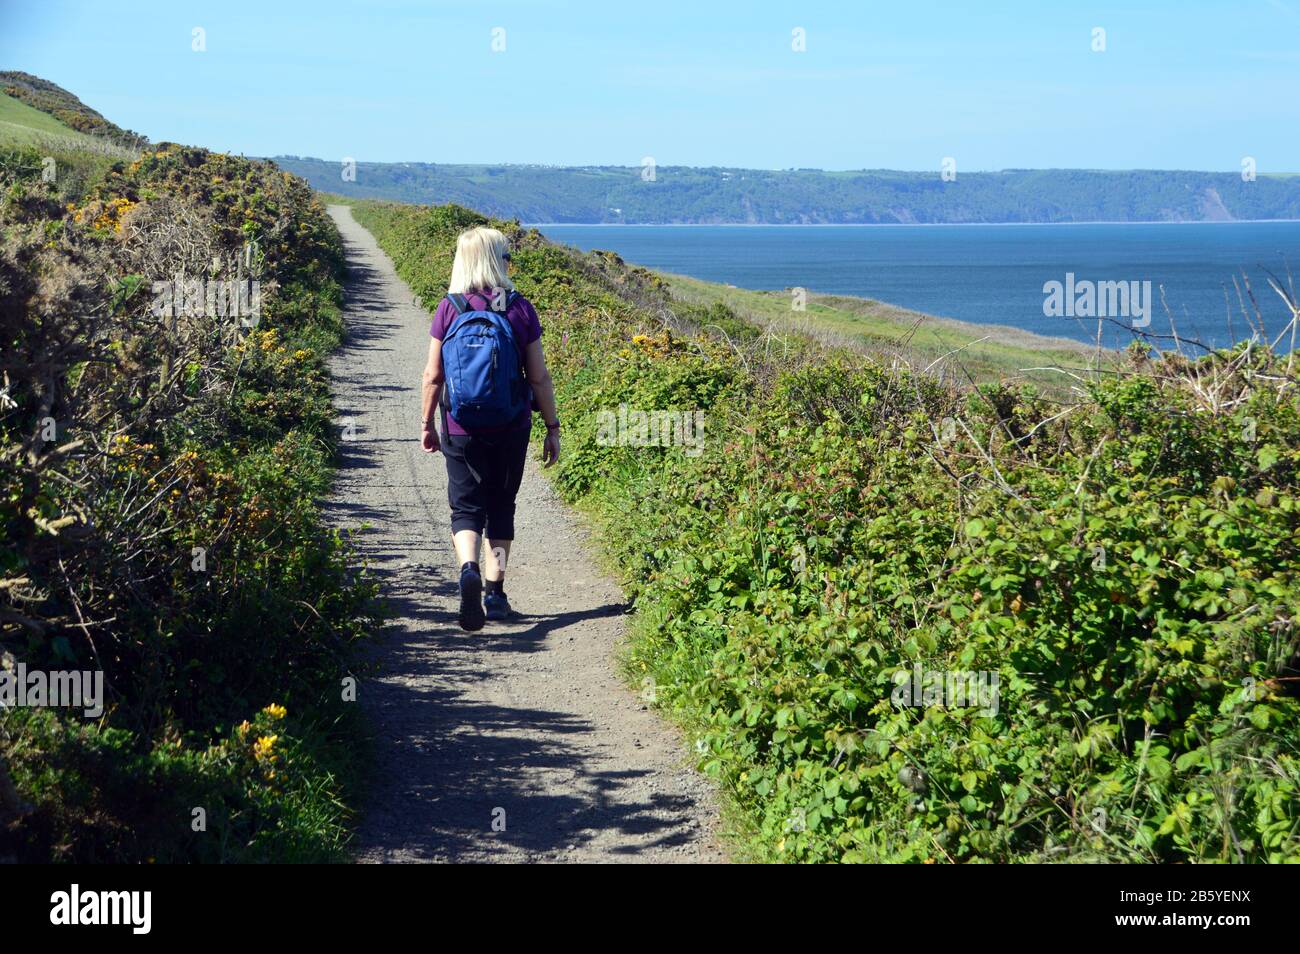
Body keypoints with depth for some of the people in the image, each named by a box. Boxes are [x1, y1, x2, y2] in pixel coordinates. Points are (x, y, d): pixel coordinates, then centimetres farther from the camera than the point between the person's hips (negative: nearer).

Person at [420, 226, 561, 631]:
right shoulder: (520, 309, -6)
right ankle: (495, 591, 16)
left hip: (461, 430, -1)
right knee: (501, 508, 16)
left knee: (466, 507, 7)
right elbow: (539, 377, -4)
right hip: (510, 429, 1)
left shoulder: (449, 309, -6)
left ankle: (469, 568, -20)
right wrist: (552, 427, 6)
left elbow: (433, 375, -3)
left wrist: (428, 424, 10)